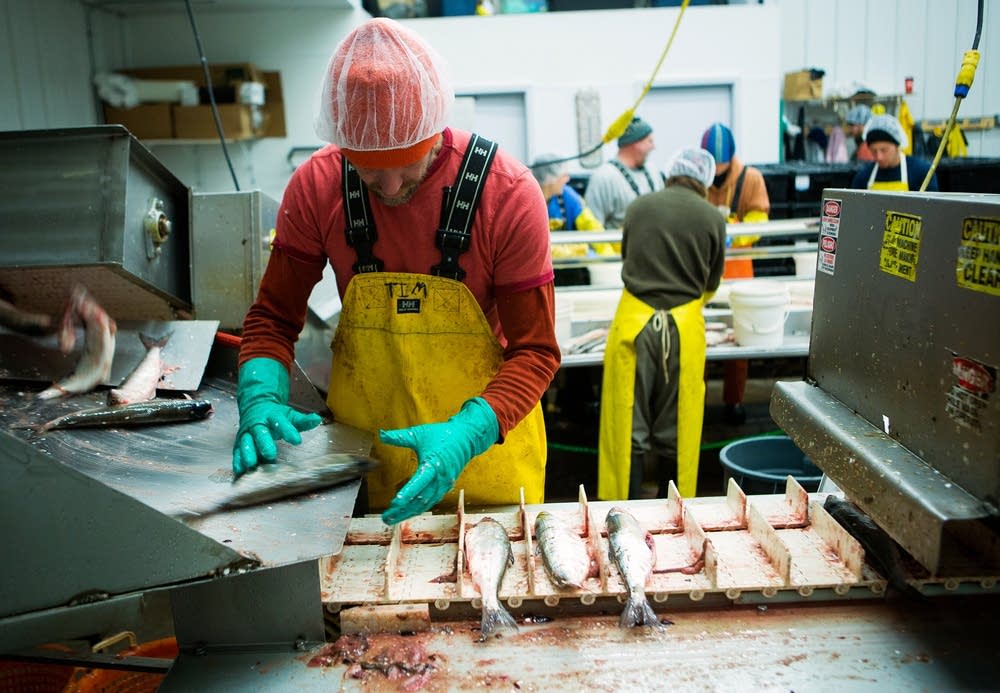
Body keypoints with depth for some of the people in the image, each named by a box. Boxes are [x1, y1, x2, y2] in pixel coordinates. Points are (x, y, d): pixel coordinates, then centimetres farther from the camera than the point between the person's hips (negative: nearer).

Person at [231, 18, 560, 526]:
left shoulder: (508, 192, -19)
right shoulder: (316, 185, -12)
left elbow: (535, 351, -15)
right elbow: (273, 318, -1)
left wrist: (469, 433, -31)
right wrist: (260, 399, -21)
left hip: (486, 443, -1)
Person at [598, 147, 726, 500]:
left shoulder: (638, 207, 4)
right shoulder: (712, 219, 1)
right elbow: (712, 282, 12)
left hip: (634, 321, 0)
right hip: (685, 326, 0)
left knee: (628, 424, 7)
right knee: (675, 429, 12)